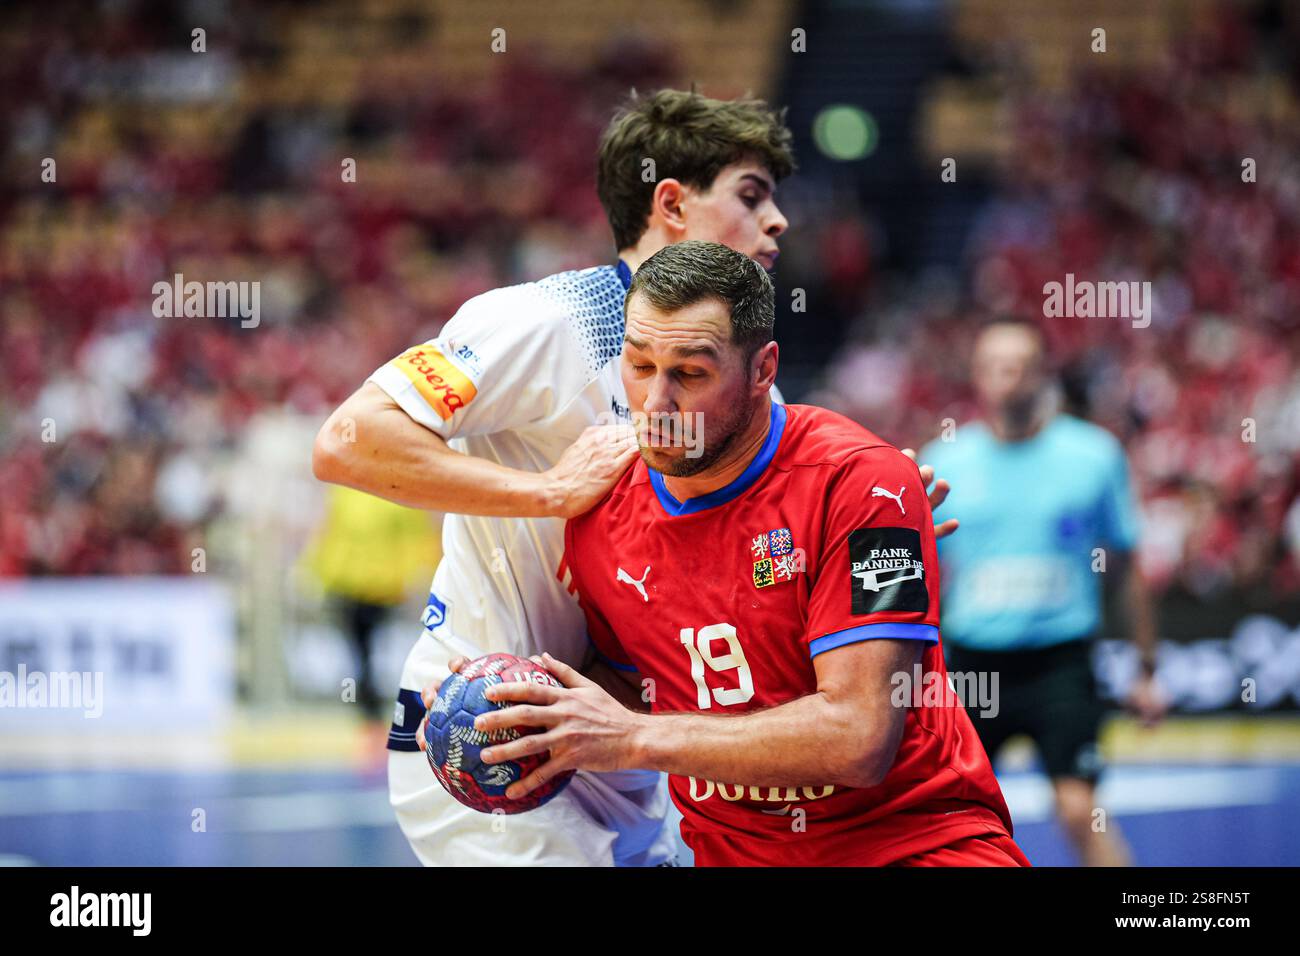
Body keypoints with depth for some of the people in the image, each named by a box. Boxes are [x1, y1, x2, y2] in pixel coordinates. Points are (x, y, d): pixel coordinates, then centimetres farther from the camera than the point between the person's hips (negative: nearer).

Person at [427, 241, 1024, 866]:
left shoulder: (857, 481, -15)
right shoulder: (598, 522, 2)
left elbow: (859, 738, -21)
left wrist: (636, 738, -20)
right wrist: (537, 716, -2)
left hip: (918, 838, -5)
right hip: (733, 850, 5)